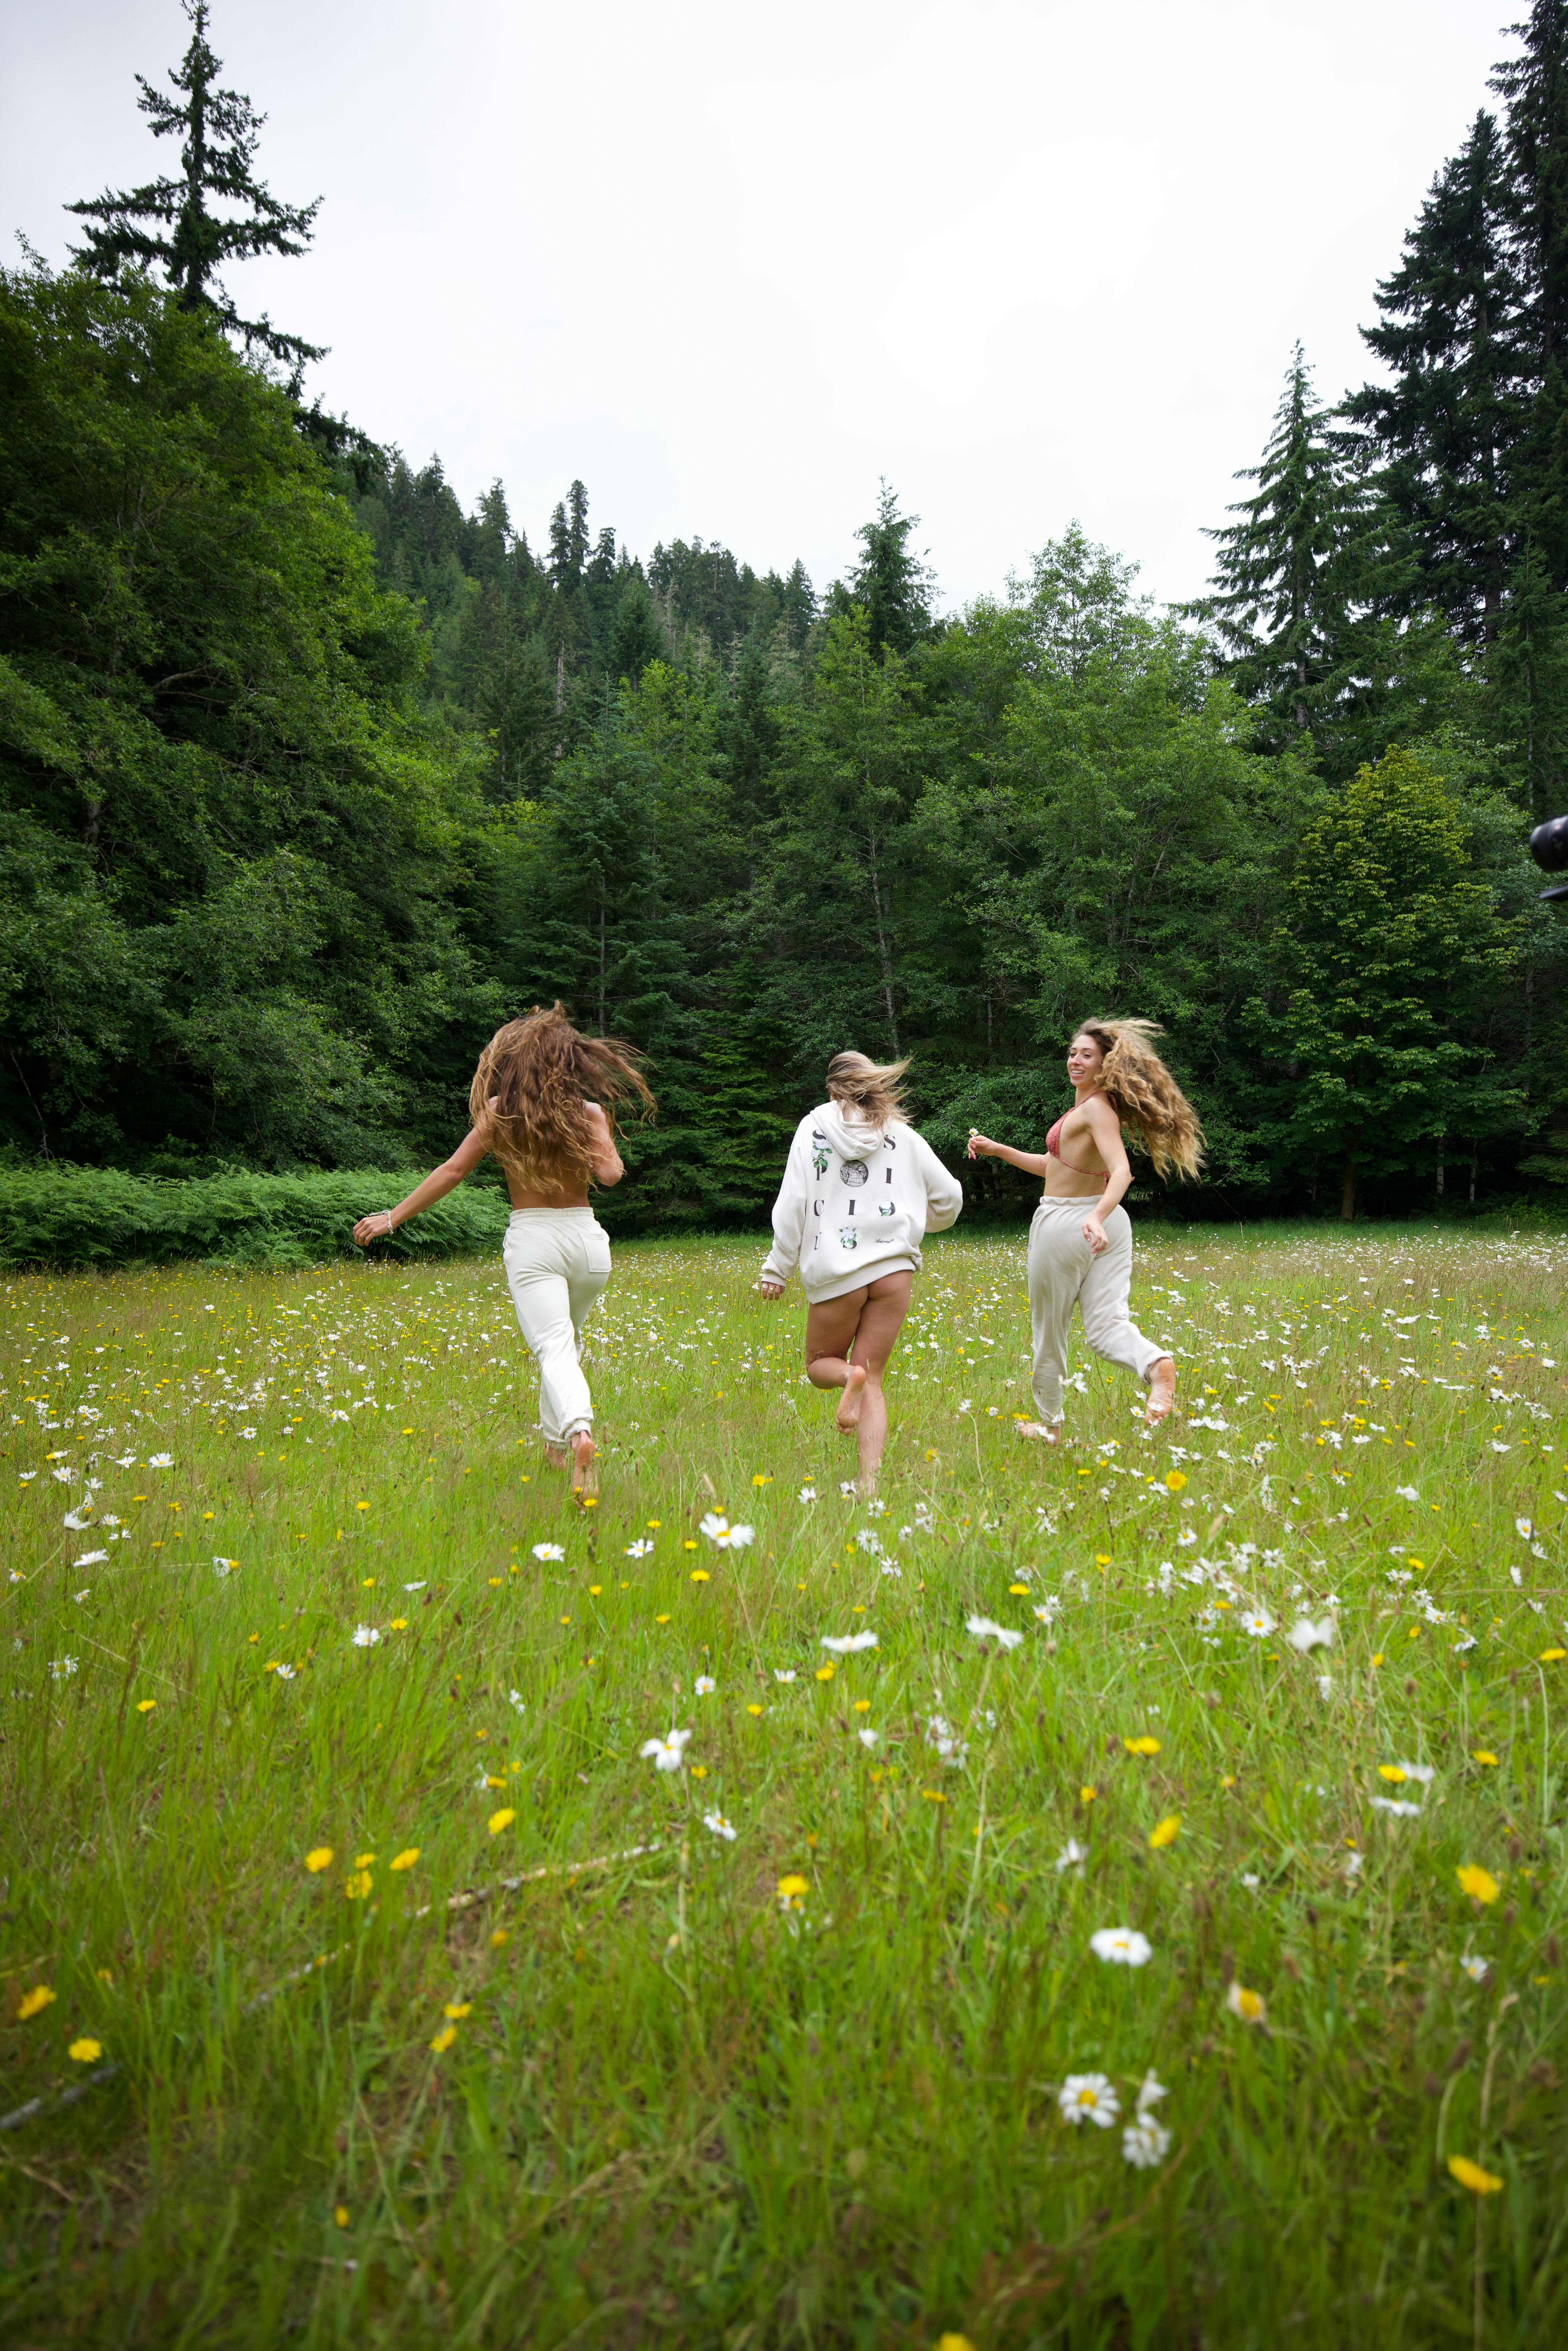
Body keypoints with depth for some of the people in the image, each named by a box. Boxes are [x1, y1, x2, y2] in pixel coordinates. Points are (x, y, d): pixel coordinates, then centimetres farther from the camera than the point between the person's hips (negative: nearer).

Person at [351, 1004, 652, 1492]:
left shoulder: (499, 1112, 0)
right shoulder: (588, 1112, 0)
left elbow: (453, 1170, -1)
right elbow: (611, 1175, -11)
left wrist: (393, 1218, 6)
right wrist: (603, 1128, 7)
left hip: (532, 1238, -2)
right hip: (586, 1237, 2)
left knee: (554, 1349, -9)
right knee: (568, 1340, 24)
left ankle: (578, 1433, -37)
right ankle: (555, 1444, 32)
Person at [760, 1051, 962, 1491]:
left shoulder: (815, 1126, 3)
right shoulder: (902, 1135, 9)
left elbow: (793, 1202, -3)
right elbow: (949, 1197, 15)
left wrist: (777, 1268, 2)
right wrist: (916, 1225, 35)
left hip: (835, 1270, -2)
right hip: (893, 1266, 2)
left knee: (821, 1365, 19)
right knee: (873, 1379, 8)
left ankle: (850, 1376, -17)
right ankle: (871, 1479, -8)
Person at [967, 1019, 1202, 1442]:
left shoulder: (1096, 1107, -14)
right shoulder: (1096, 1106, 15)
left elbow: (1121, 1171, -28)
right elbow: (1056, 1166, 24)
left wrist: (1097, 1217, -44)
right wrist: (997, 1150, 22)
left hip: (1067, 1225, -9)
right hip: (1109, 1222, 9)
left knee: (1049, 1331, 9)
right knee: (1105, 1324, -2)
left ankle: (1050, 1425, 23)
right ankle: (1155, 1364, -33)